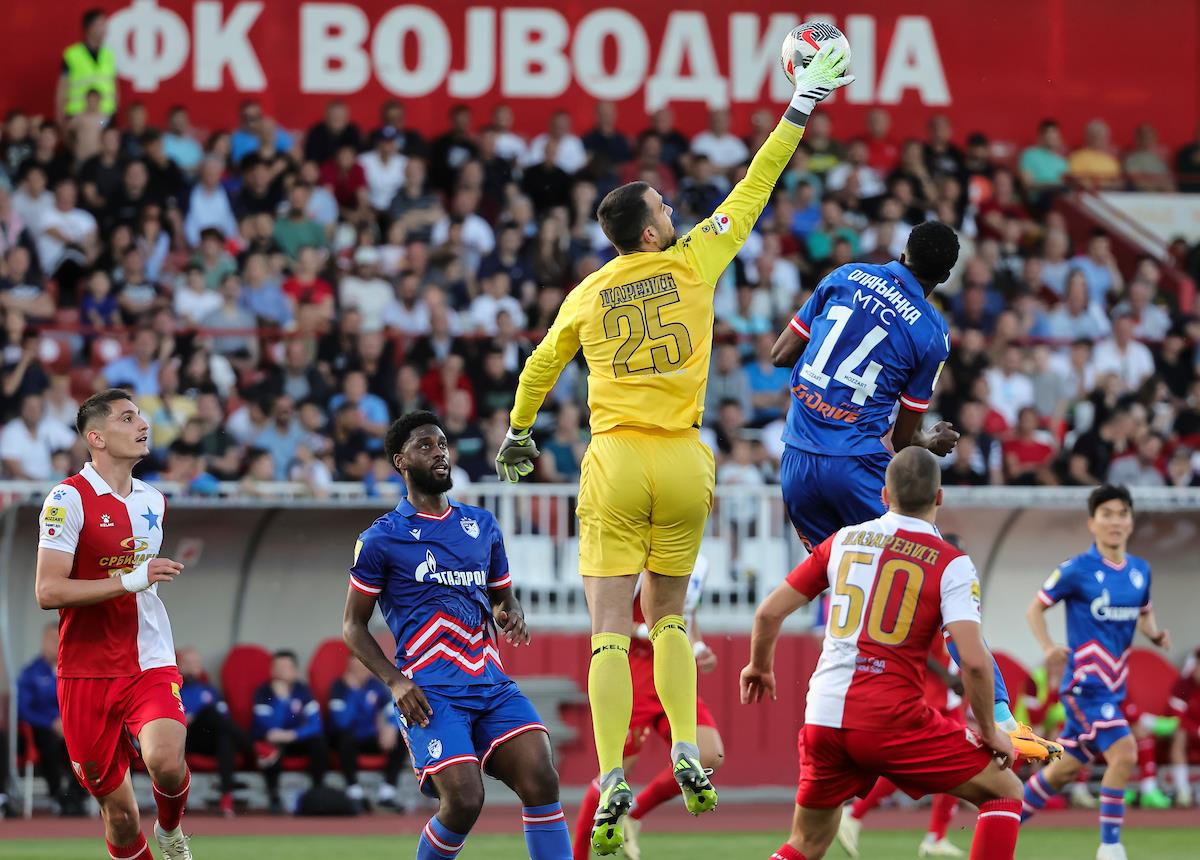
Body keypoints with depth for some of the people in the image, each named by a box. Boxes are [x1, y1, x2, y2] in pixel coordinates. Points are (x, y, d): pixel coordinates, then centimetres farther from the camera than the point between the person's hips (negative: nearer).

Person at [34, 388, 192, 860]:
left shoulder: (153, 501, 13)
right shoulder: (70, 498, -9)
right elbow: (48, 591, -18)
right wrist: (132, 580, -22)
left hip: (151, 663, 3)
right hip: (87, 674, -3)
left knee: (165, 760, -26)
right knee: (120, 815, 0)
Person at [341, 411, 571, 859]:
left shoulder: (482, 525, 17)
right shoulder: (381, 539, 3)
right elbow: (353, 625, 6)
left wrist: (512, 616, 3)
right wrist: (395, 681, -9)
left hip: (492, 683, 5)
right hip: (430, 694, -5)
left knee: (542, 782, -16)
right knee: (464, 801, -19)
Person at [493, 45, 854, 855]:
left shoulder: (587, 295, 6)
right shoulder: (692, 266, 2)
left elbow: (540, 367, 21)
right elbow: (751, 192, 9)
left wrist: (518, 433, 39)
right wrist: (801, 107, 18)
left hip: (616, 463, -1)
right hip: (683, 463, 1)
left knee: (611, 633, -5)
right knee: (669, 618, 18)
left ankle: (612, 782, -17)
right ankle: (687, 754, 1)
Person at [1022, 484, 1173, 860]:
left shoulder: (1140, 571, 7)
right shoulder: (1077, 570, -10)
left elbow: (1143, 616, 22)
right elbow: (1035, 608, -3)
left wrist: (1156, 635, -1)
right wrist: (1048, 647, -20)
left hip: (1113, 684, 7)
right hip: (1085, 681, -7)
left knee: (1066, 767, 14)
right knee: (1124, 752, -21)